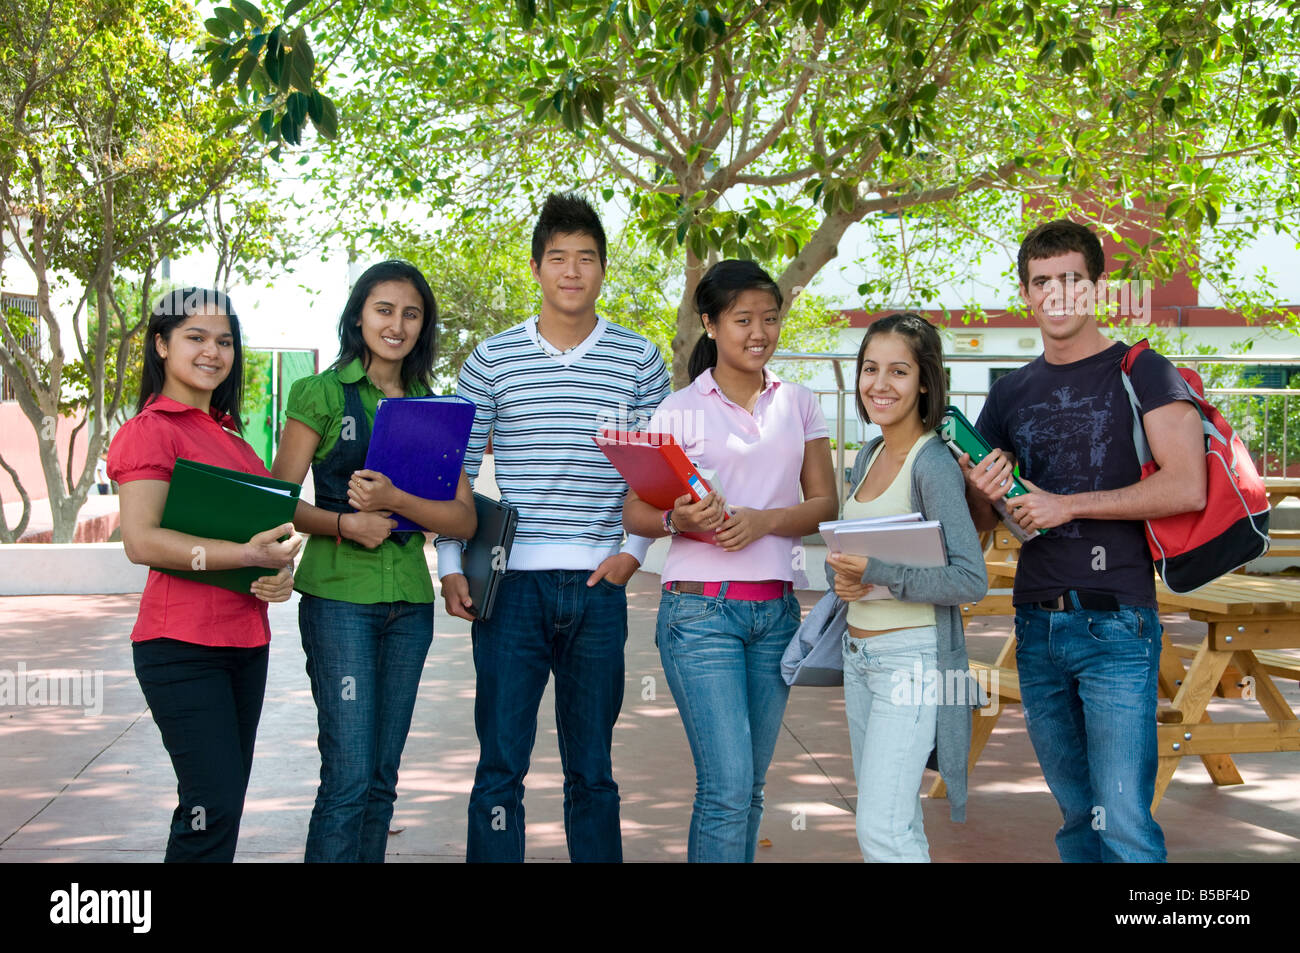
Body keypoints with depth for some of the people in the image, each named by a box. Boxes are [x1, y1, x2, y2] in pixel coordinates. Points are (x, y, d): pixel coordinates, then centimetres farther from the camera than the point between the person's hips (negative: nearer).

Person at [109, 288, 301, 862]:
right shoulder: (150, 431, -7)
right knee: (213, 807, -12)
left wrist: (280, 571, 0)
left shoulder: (228, 433, 17)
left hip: (244, 641, 8)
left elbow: (264, 519, 22)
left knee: (225, 802, 12)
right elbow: (141, 541, -17)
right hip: (182, 646, -8)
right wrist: (247, 555, -24)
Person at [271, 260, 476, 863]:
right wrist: (343, 523, -19)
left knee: (383, 778, 10)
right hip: (338, 597, -4)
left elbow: (464, 519, 2)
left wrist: (395, 502, -14)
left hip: (410, 603, 4)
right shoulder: (322, 394, 0)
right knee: (349, 777, -9)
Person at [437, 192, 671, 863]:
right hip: (511, 583, -1)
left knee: (591, 770, 11)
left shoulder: (639, 361, 6)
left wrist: (634, 550, -3)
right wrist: (451, 566, -1)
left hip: (599, 587, 1)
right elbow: (454, 470, 6)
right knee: (501, 764, 2)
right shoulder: (491, 359, 5)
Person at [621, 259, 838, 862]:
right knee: (728, 785, -12)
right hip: (702, 610, -4)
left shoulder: (799, 405, 11)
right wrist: (680, 520, -20)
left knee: (749, 786, 9)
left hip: (776, 610, 4)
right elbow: (635, 514, 2)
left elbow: (826, 505, 7)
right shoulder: (681, 410, 1)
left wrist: (762, 520, -11)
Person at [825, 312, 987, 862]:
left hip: (911, 655, -8)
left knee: (882, 832, -12)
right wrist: (843, 577, -4)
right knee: (893, 822, 14)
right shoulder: (867, 457, 11)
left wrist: (878, 574, -25)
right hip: (858, 651, 8)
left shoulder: (933, 463, -13)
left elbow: (971, 581, -18)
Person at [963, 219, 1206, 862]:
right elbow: (979, 523, 18)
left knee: (1124, 826, -9)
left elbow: (1188, 488, -14)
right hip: (1037, 626, 5)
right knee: (1077, 816, 12)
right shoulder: (1010, 394, 14)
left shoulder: (1140, 372, -1)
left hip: (1116, 623, -5)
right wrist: (981, 493, -6)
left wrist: (1066, 505, -13)